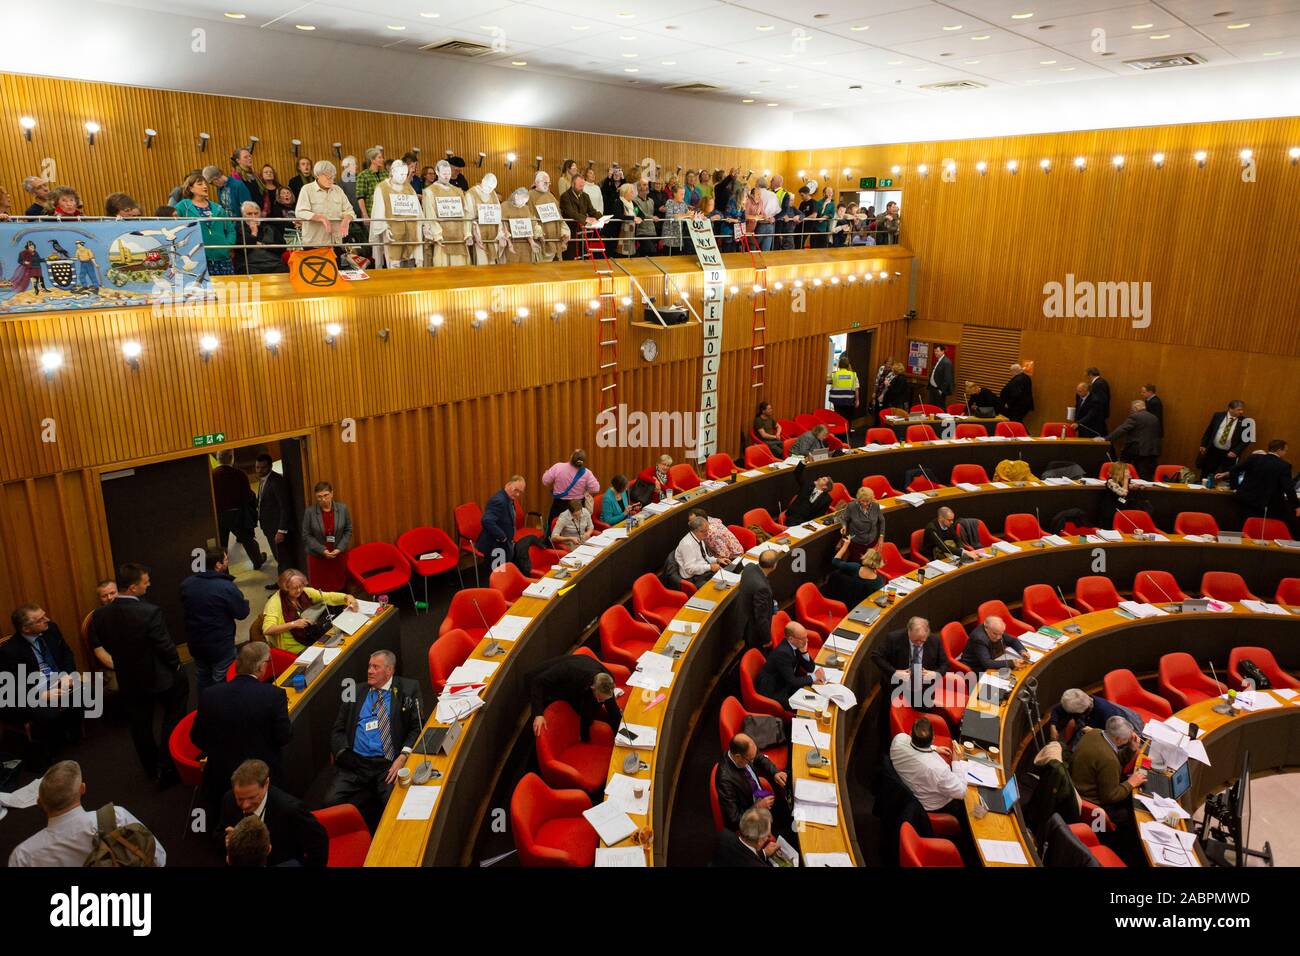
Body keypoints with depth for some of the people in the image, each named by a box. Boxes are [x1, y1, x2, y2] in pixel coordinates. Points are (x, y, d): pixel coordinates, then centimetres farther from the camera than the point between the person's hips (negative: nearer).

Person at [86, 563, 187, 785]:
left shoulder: (100, 614, -13)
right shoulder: (150, 612, -29)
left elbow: (99, 643, 2)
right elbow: (165, 646, -22)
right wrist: (176, 665, -2)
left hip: (127, 680, 4)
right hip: (157, 677, -4)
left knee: (140, 725, 21)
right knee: (173, 717, 19)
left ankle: (152, 767, 39)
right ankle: (168, 770, 19)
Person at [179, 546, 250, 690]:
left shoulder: (186, 583, -4)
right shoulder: (227, 587, -24)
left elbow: (185, 606, 13)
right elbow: (242, 613, -15)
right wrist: (243, 599, 5)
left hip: (195, 642, 6)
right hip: (220, 645, -6)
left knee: (203, 680, 24)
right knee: (222, 683, 9)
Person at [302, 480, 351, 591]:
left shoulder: (342, 508, -4)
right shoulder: (309, 511, -9)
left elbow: (348, 530, 3)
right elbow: (306, 535, -5)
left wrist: (339, 549, -9)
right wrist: (322, 550, -14)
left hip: (338, 555, 1)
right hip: (317, 557, -1)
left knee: (340, 588, 5)